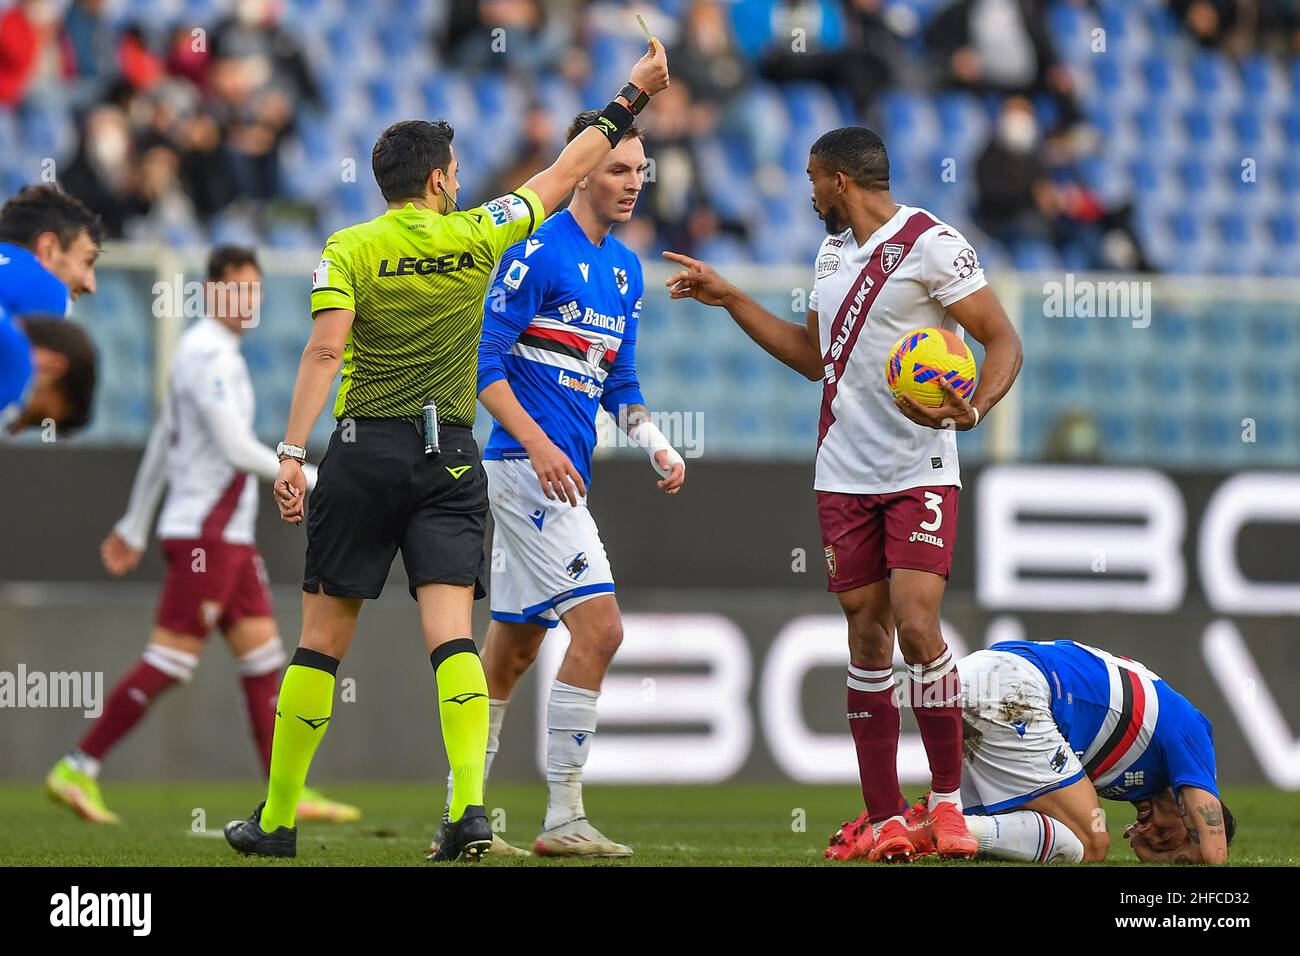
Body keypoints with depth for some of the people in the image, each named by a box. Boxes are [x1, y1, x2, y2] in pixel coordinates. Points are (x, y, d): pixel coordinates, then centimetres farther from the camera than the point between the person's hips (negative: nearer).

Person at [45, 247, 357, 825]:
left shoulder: (218, 354, 18)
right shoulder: (208, 355, -13)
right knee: (169, 663, -9)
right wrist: (308, 478, -10)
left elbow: (161, 441, 23)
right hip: (204, 534, -10)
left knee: (263, 657, 5)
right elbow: (236, 450, -20)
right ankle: (76, 771, -4)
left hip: (230, 537, 10)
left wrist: (133, 526, 26)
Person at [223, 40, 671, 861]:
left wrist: (293, 452, -16)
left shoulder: (349, 251, -2)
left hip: (364, 453, -1)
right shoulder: (477, 237, 3)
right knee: (452, 634, -6)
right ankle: (470, 806, -25)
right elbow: (568, 171, 14)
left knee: (323, 640, 5)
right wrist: (630, 99, 25)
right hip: (451, 460, 1)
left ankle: (278, 819, 11)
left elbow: (326, 350, -13)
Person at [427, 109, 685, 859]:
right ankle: (563, 819, -14)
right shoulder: (539, 251, -9)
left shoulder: (626, 269, 17)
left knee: (512, 649, 11)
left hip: (565, 473, 9)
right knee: (599, 627, -16)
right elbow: (484, 359, -12)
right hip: (527, 464, -9)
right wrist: (538, 444, -22)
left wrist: (659, 448, 7)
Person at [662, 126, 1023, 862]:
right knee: (867, 635, 4)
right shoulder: (833, 253, 15)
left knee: (917, 627, -16)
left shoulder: (931, 245, -9)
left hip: (921, 473, -7)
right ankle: (883, 821, 7)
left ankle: (948, 802, -3)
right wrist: (729, 298, 25)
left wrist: (975, 408, -28)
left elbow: (1003, 340, -10)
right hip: (845, 476, 7)